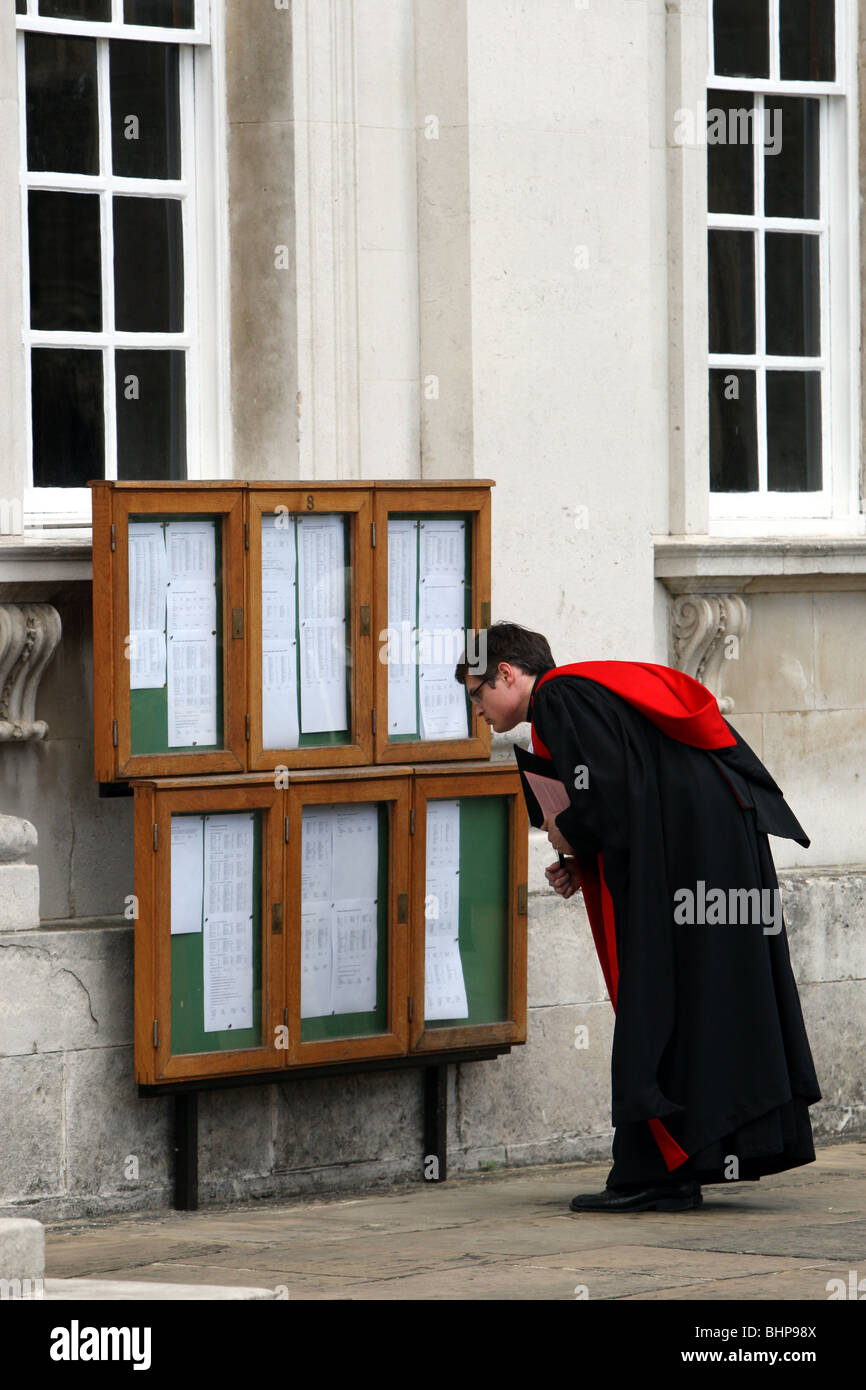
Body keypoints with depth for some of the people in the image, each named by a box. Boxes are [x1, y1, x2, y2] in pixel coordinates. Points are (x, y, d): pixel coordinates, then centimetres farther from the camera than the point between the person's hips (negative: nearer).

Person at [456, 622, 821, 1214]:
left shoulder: (558, 696, -5)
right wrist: (583, 866, 13)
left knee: (654, 1016, -6)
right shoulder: (592, 688, 25)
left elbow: (607, 789, -18)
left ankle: (653, 1175, -5)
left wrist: (570, 836, 1)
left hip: (679, 865, -10)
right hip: (728, 848, 10)